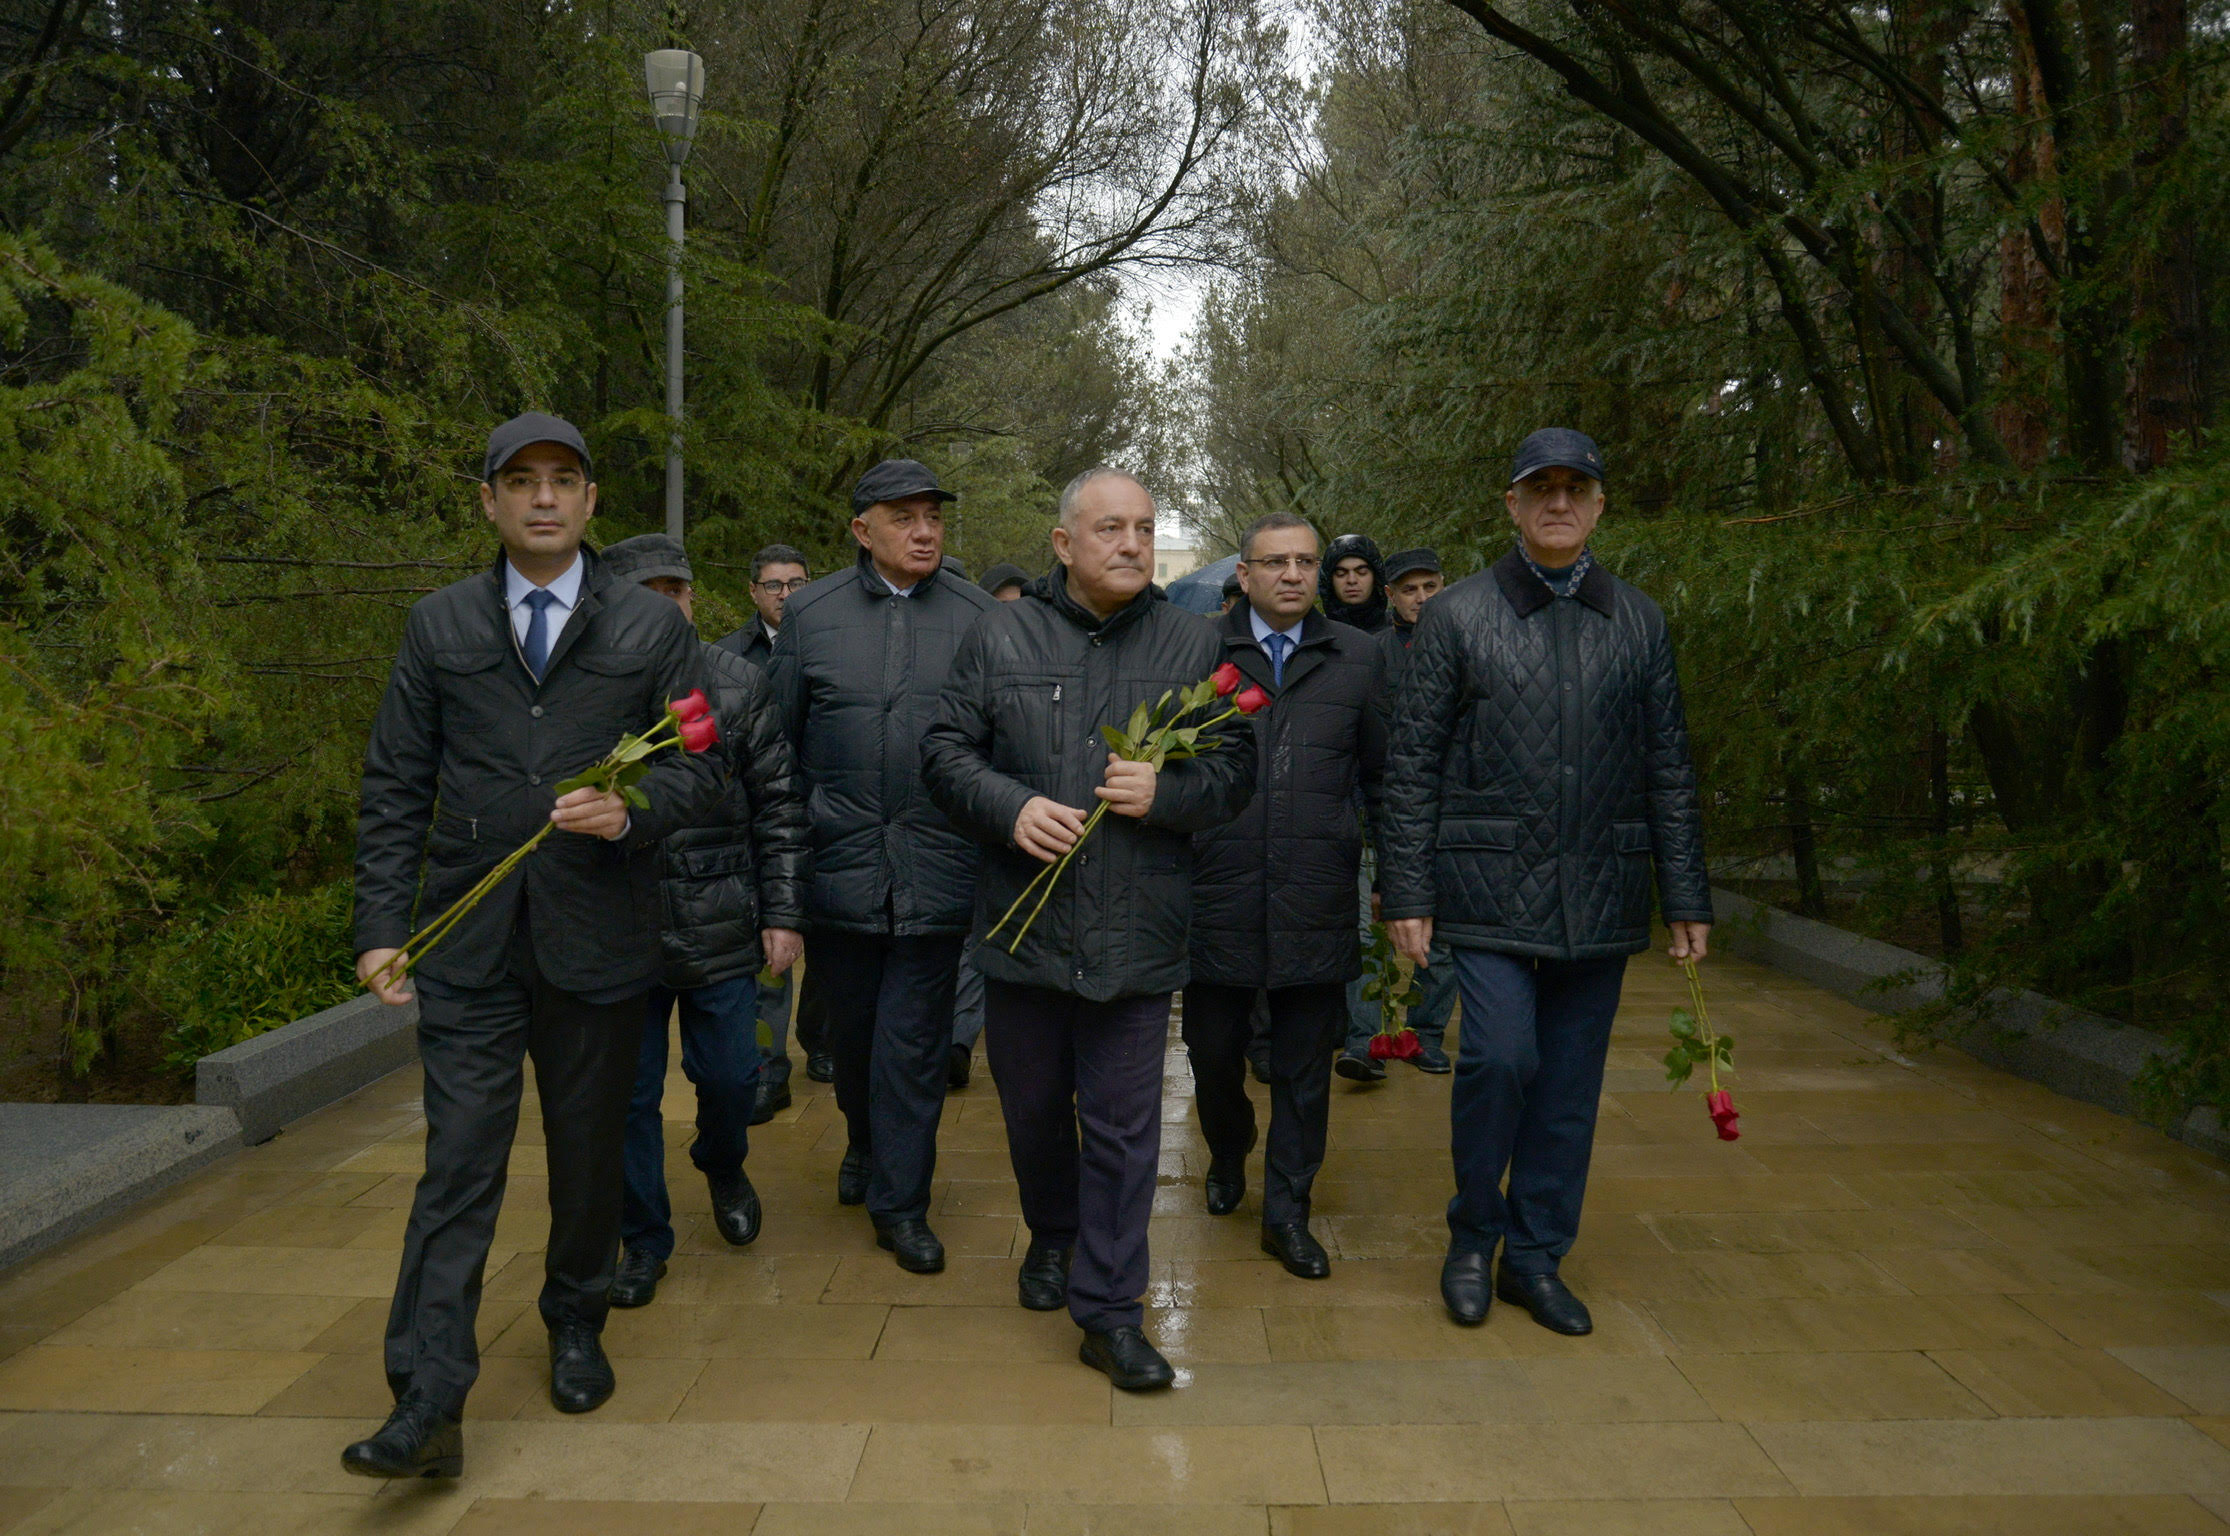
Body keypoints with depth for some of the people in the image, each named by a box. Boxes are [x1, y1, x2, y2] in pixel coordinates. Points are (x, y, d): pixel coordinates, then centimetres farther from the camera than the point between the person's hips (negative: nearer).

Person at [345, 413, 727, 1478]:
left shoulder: (654, 629, 5)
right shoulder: (438, 626, 8)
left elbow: (703, 768, 2)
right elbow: (394, 789, 7)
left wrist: (633, 812, -18)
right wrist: (382, 926, 0)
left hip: (598, 940, 0)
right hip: (468, 944, 0)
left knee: (589, 1153, 13)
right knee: (458, 1165, -4)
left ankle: (575, 1328, 35)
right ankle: (428, 1407, 0)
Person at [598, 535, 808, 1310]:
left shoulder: (738, 683, 1)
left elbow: (778, 804, 3)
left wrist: (783, 912, 0)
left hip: (722, 927, 1)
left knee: (730, 1075, 9)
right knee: (630, 1093, 8)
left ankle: (723, 1166, 42)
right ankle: (642, 1238, 27)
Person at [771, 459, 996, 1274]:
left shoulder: (979, 615, 1)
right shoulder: (811, 615, 4)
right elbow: (779, 739, 6)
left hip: (936, 867, -1)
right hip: (838, 861, 2)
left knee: (914, 1038, 3)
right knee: (850, 1024, 17)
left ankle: (900, 1200, 17)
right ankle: (866, 1142, 43)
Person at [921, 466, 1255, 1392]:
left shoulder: (1195, 644, 5)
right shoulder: (1000, 638, 4)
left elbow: (1234, 772, 5)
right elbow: (945, 752, 3)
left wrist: (1165, 794, -15)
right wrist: (1010, 808, -14)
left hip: (1136, 936, -1)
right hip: (1021, 925, 1)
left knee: (1124, 1128, 1)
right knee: (1033, 1107, 18)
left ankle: (1109, 1310, 13)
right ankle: (1052, 1237, 44)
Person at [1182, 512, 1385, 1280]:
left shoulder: (1358, 658, 7)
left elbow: (1382, 775, 10)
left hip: (1317, 900, 1)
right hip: (1217, 894, 0)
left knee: (1304, 1067, 8)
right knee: (1212, 1052, 12)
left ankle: (1287, 1212, 24)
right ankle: (1227, 1157, 42)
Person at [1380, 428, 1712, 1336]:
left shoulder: (1639, 624, 11)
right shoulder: (1457, 617, 2)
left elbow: (1668, 771, 12)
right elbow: (1412, 766, 0)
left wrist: (1686, 900, 8)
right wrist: (1408, 892, -5)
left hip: (1600, 895, 3)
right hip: (1491, 885, -3)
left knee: (1570, 1082, 7)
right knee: (1501, 1057, -13)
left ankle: (1535, 1257, 23)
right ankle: (1472, 1235, 12)